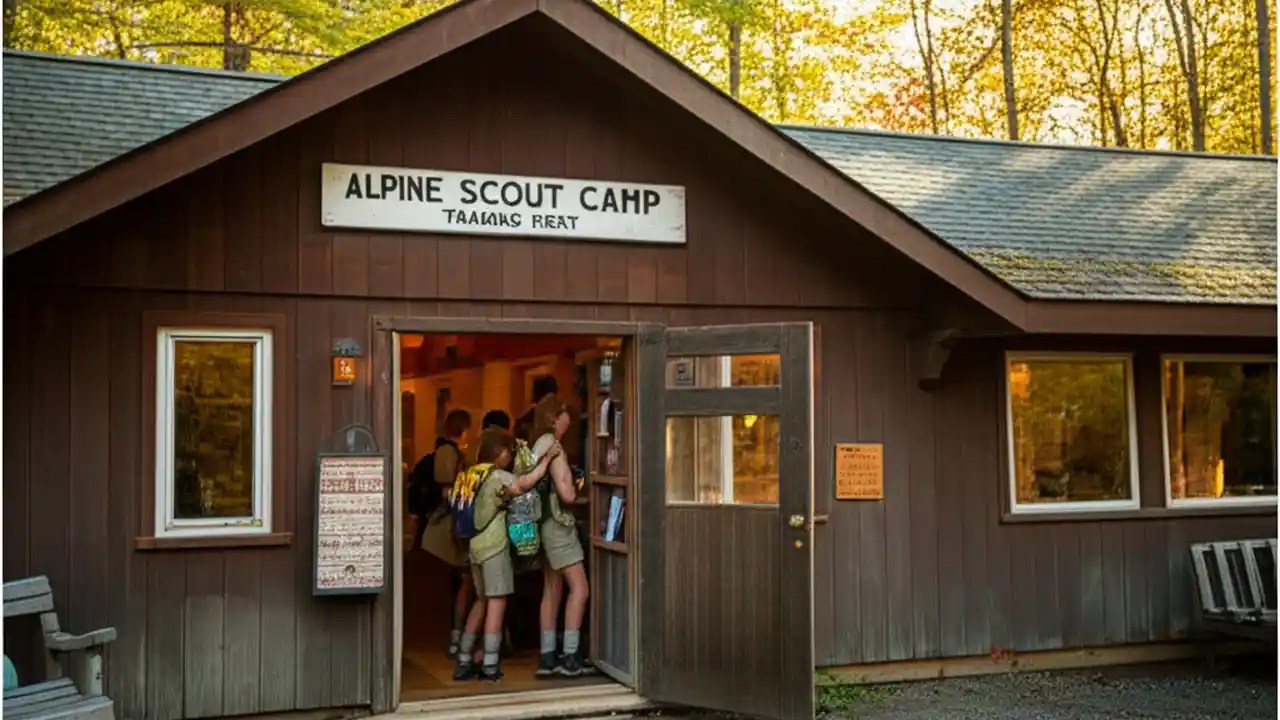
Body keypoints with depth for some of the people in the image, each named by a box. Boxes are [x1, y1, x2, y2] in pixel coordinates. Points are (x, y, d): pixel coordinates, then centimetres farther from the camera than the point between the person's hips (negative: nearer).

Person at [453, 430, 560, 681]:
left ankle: (464, 661, 18)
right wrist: (547, 459, -22)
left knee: (482, 600, 16)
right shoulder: (496, 475, -11)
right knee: (497, 601, -5)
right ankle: (490, 665, -6)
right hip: (494, 546, -8)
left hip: (475, 545, 8)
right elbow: (524, 484, -28)